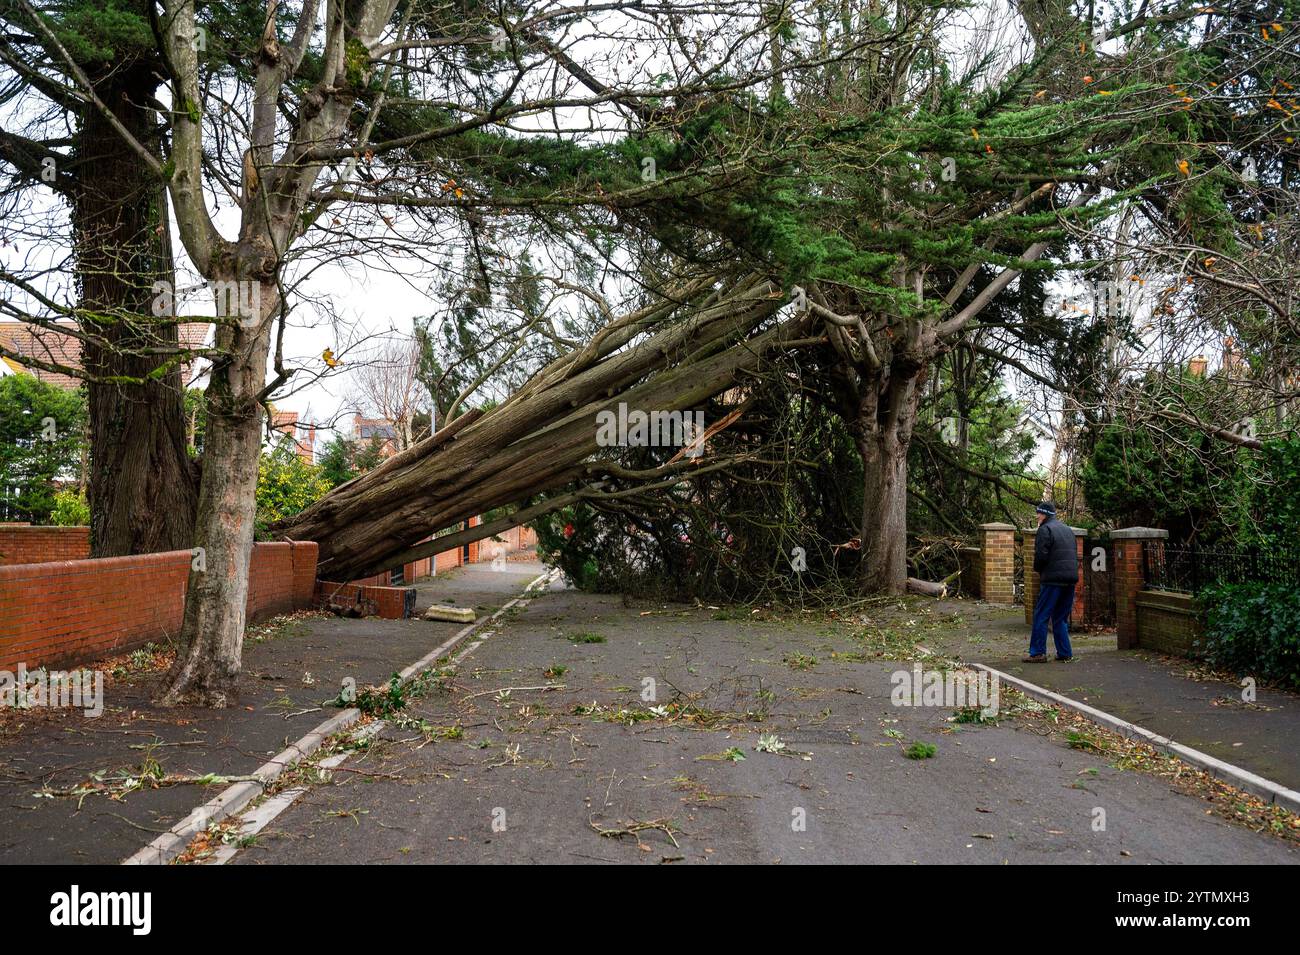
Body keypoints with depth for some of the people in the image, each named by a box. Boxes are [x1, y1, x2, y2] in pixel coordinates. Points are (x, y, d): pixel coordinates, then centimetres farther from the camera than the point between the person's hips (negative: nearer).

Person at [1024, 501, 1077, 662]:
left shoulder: (1045, 530, -7)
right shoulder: (1068, 530, 19)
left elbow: (1041, 555, -15)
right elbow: (1074, 555, 21)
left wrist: (1037, 569, 2)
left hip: (1053, 580, -8)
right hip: (1071, 579, 8)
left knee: (1041, 617, -2)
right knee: (1061, 617, 14)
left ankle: (1037, 653, -3)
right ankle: (1065, 653, 13)